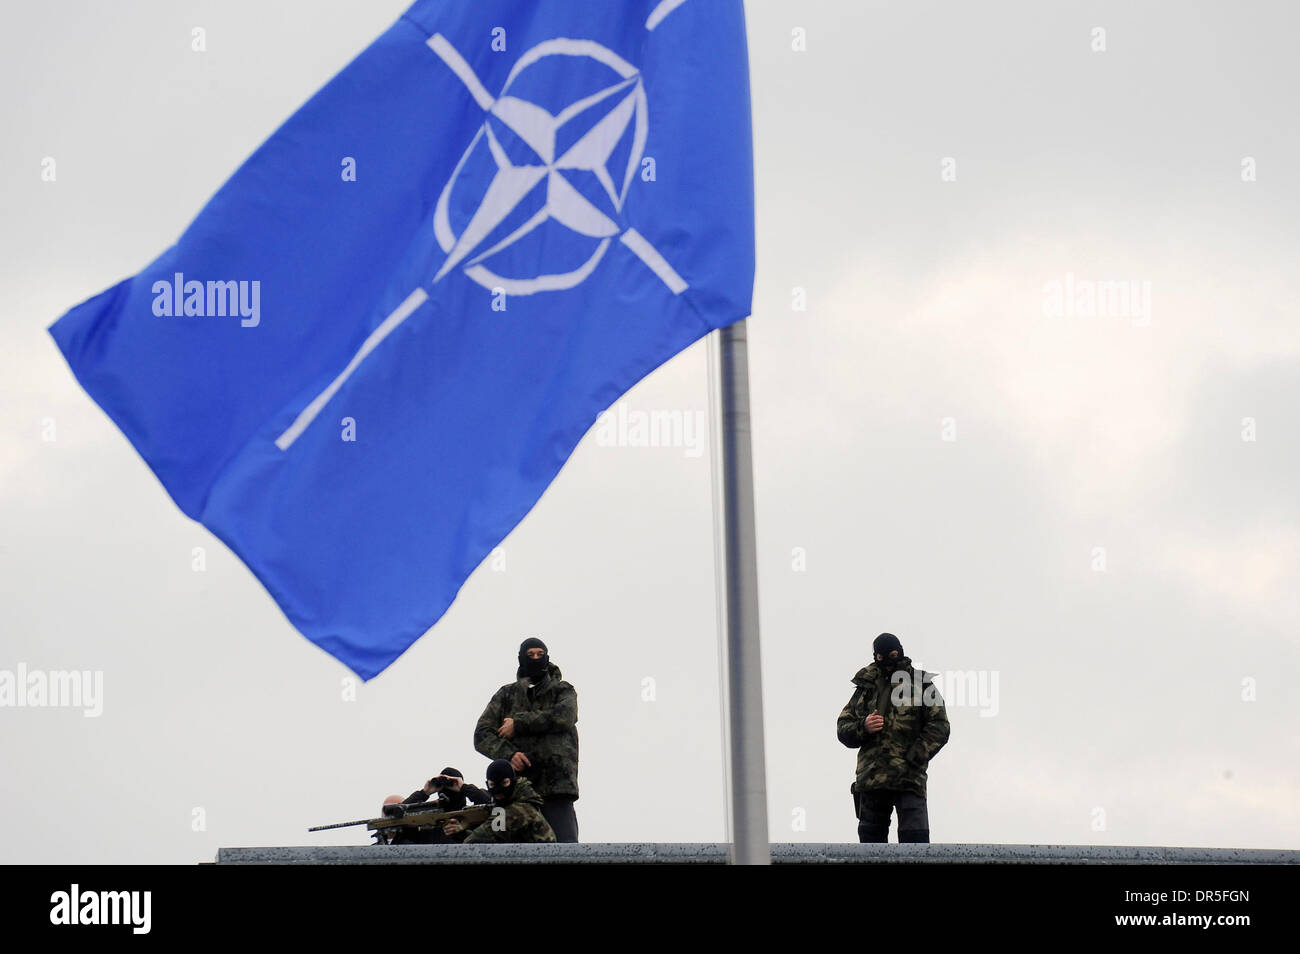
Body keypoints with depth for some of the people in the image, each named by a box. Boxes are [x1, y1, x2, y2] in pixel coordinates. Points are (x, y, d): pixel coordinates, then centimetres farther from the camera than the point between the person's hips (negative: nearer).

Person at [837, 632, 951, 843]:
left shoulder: (921, 685, 6)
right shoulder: (865, 688, 16)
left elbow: (939, 727, 0)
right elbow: (843, 729, 16)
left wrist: (913, 758, -11)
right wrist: (863, 727, -7)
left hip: (909, 778, -4)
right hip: (870, 777, 4)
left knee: (915, 837, -15)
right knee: (871, 838, 7)